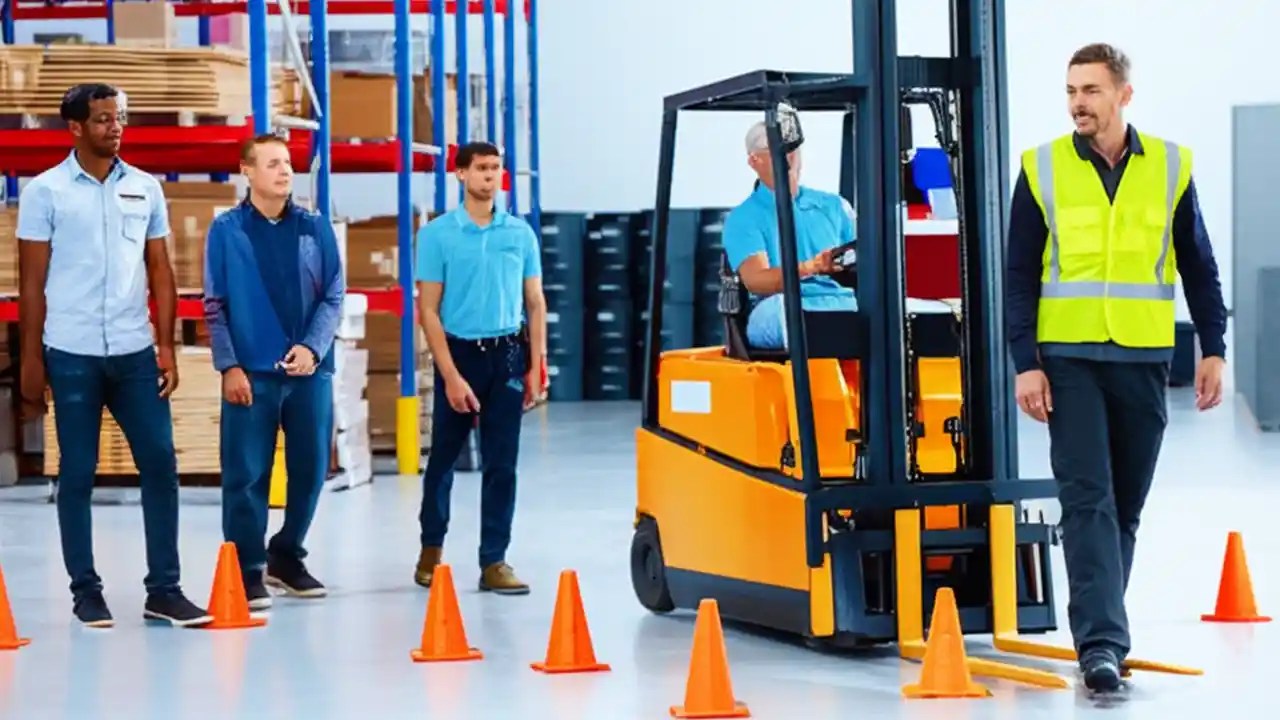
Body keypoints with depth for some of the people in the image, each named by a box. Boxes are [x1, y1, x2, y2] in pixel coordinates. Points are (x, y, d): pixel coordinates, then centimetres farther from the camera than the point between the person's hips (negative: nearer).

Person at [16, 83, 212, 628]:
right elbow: (32, 282, 1)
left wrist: (166, 347, 3)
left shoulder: (145, 188, 9)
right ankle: (85, 591, 13)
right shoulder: (45, 192, 0)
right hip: (71, 354, -3)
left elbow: (160, 272, 11)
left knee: (160, 463, 1)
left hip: (135, 352, 3)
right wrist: (31, 361, -3)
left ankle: (163, 589, 8)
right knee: (77, 474, 3)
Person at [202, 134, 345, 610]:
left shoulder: (315, 228, 7)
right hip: (251, 373, -3)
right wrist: (229, 366, -7)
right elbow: (215, 305, 1)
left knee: (310, 470, 8)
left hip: (310, 372, 3)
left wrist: (311, 346, -10)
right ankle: (247, 572, 7)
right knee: (247, 475, -2)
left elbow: (334, 296, 6)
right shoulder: (227, 230, 2)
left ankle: (286, 558, 27)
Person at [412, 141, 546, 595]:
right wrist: (451, 375, -13)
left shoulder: (520, 233, 4)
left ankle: (494, 562, 7)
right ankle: (431, 549, 28)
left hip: (507, 356, 2)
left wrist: (536, 368, 0)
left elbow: (535, 304, 8)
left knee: (501, 464, 1)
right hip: (459, 353, -2)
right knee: (443, 458, 10)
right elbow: (428, 310, -6)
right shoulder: (438, 234, -5)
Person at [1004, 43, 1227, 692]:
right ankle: (1101, 641, -14)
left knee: (1125, 504, 9)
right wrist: (1026, 364, -6)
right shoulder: (1042, 169, 0)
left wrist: (1213, 349, 5)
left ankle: (1100, 625, 22)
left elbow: (1198, 267, 11)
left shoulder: (1169, 168, 4)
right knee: (1087, 498, -10)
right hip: (1069, 357, -2)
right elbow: (1020, 275, 1)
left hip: (1143, 358, 2)